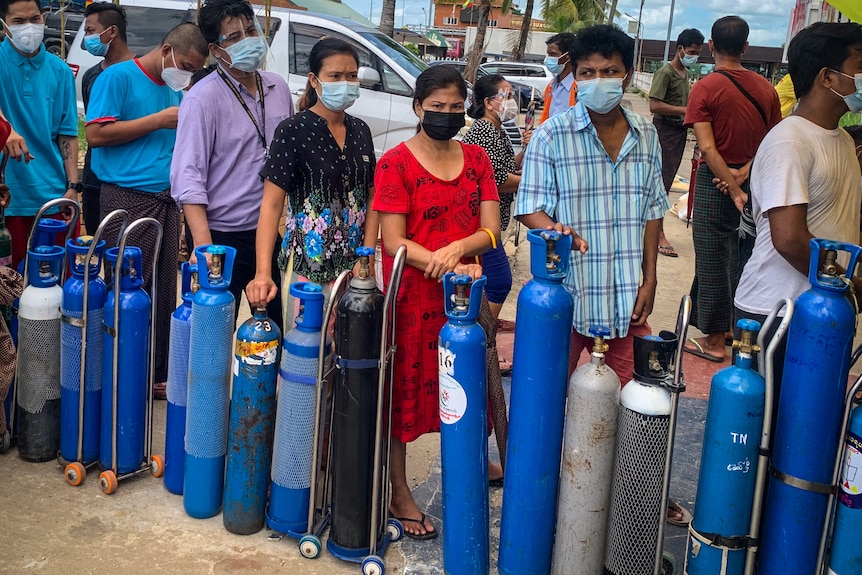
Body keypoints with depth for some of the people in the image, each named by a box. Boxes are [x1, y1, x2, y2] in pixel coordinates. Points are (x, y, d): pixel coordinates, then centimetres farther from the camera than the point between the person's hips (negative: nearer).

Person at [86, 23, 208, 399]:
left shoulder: (176, 90, 16)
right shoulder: (118, 77, -4)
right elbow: (96, 134, -13)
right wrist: (158, 120, -12)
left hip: (166, 199, 7)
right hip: (128, 198, -6)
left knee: (164, 292, 8)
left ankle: (157, 374, 18)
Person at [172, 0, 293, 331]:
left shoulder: (278, 88, 5)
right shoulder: (203, 99, -13)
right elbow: (187, 178, -17)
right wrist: (203, 246, -25)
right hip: (223, 235, -5)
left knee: (276, 330, 16)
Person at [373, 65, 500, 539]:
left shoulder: (475, 159, 8)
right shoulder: (396, 162, -6)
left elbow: (490, 230, 1)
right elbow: (394, 241, -12)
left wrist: (457, 249, -19)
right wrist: (447, 266, -24)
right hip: (411, 296, -4)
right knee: (404, 390, 4)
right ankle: (399, 494, 18)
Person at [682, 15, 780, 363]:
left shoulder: (705, 88, -11)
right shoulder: (765, 88, 3)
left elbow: (708, 148, -18)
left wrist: (733, 189, -18)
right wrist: (746, 171, -9)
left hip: (715, 181, -5)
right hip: (754, 181, 5)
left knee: (712, 260, 3)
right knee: (740, 255, 17)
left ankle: (714, 340, 10)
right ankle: (736, 326, 28)